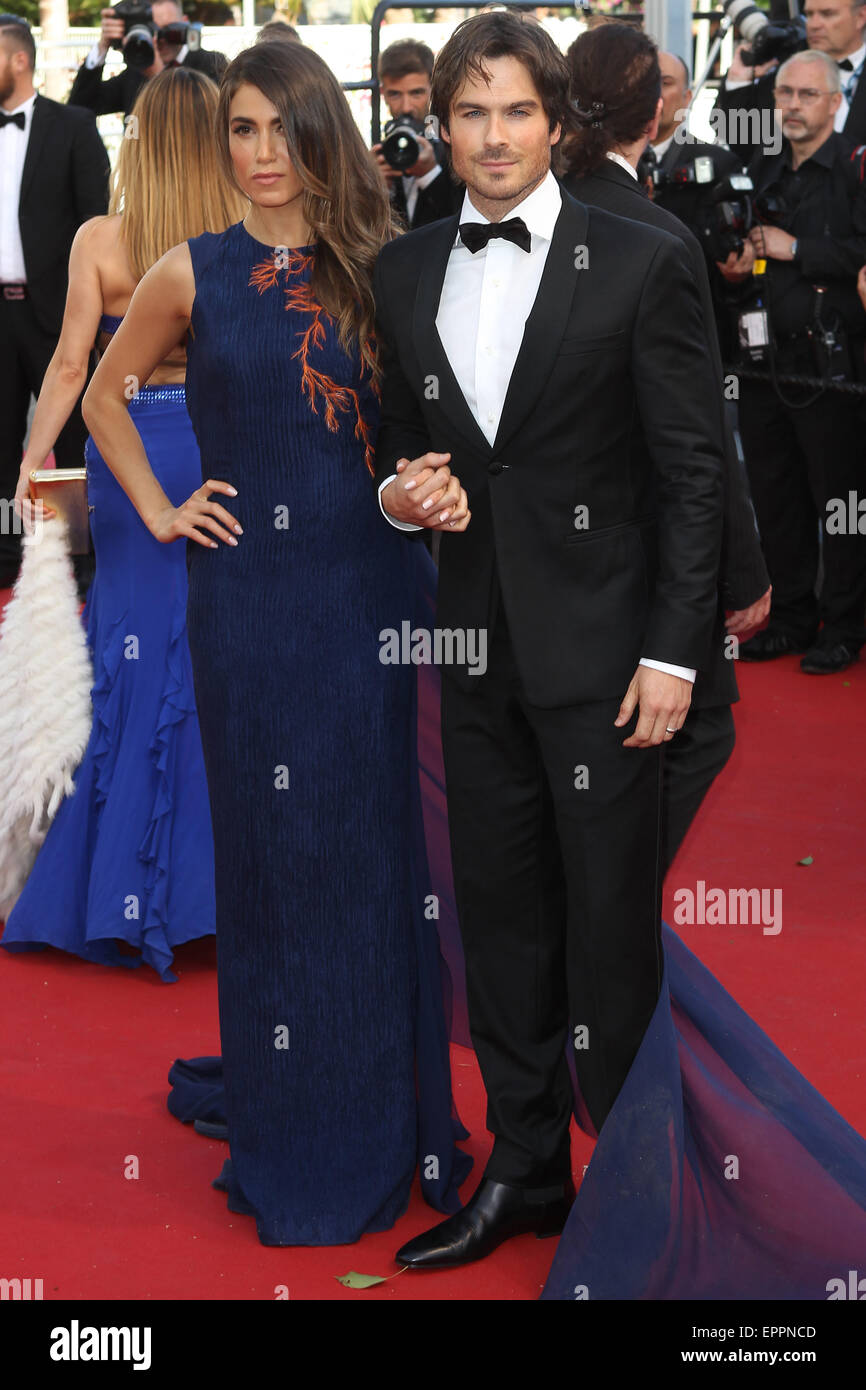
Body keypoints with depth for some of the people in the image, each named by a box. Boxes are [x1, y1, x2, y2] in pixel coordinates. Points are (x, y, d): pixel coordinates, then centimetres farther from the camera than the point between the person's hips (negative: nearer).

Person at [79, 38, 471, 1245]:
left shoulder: (378, 270, 4)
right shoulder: (193, 275, 2)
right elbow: (105, 395, 15)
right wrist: (159, 511, 6)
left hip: (372, 586, 1)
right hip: (250, 593, -1)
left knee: (381, 842, 6)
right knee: (271, 850, 5)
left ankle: (392, 1122, 21)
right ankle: (292, 1138, 19)